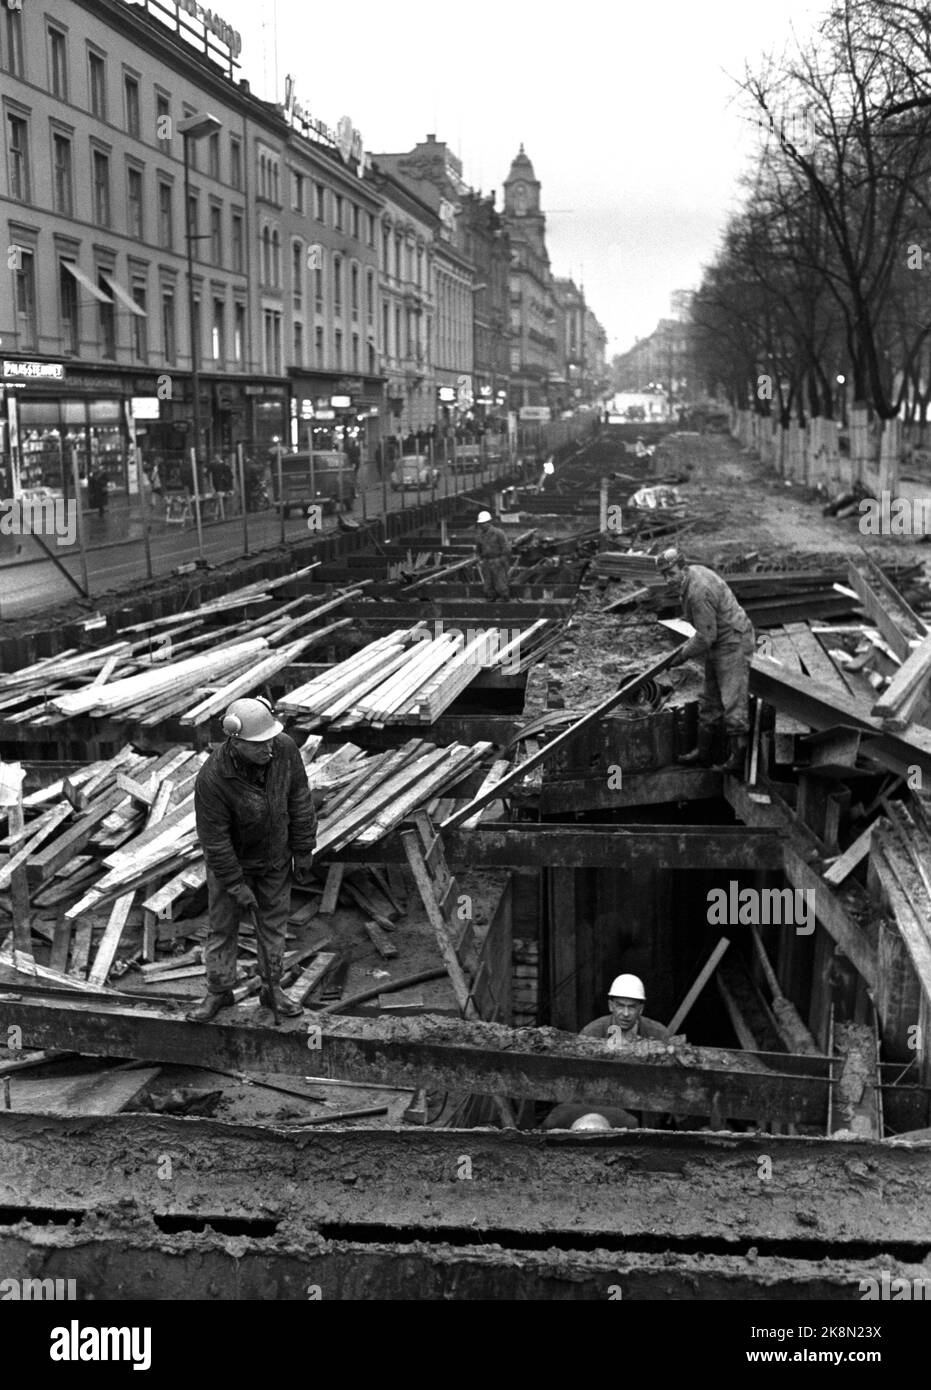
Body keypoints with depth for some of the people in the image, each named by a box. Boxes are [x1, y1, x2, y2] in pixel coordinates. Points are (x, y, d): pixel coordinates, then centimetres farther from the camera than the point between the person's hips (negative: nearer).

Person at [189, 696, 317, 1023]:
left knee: (274, 922, 15)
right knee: (223, 926, 11)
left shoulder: (284, 748, -24)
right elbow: (214, 838, -24)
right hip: (232, 859, -3)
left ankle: (273, 987, 31)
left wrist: (303, 851, -4)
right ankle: (218, 991, 30)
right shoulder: (212, 779, -34)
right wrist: (237, 886, -18)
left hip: (275, 858, 3)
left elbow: (299, 799, -10)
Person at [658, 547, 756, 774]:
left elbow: (706, 637, -24)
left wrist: (684, 654, -10)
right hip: (719, 644, 11)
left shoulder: (698, 592, -28)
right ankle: (703, 751, 25)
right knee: (709, 700, 16)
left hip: (733, 644, -11)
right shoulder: (694, 571, 4)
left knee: (732, 701, -8)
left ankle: (737, 758, -2)